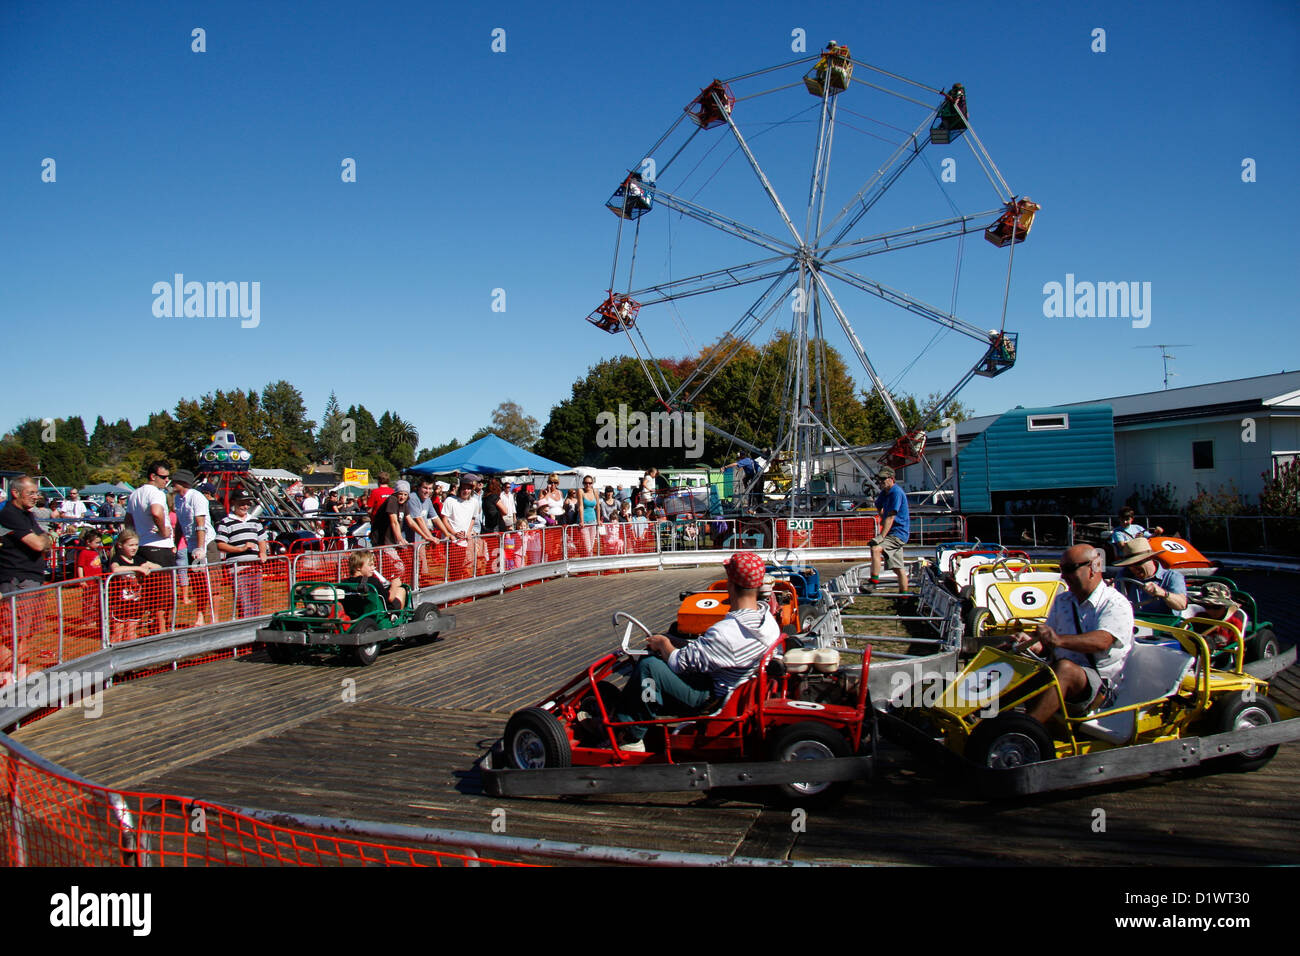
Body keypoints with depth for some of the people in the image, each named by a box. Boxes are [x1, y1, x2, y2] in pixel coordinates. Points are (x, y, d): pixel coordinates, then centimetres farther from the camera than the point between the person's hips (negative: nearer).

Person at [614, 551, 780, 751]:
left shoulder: (725, 631, -32)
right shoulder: (769, 619, -5)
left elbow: (679, 663, -23)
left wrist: (663, 643, -1)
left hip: (709, 700, -9)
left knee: (648, 666, -16)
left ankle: (630, 738, -4)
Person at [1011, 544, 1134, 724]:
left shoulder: (1116, 604, -2)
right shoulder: (1062, 601, 19)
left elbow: (1102, 641, -22)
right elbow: (1047, 646, 14)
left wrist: (1059, 640, -39)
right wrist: (1034, 644, -12)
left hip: (1101, 686, -6)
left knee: (1065, 667, -37)